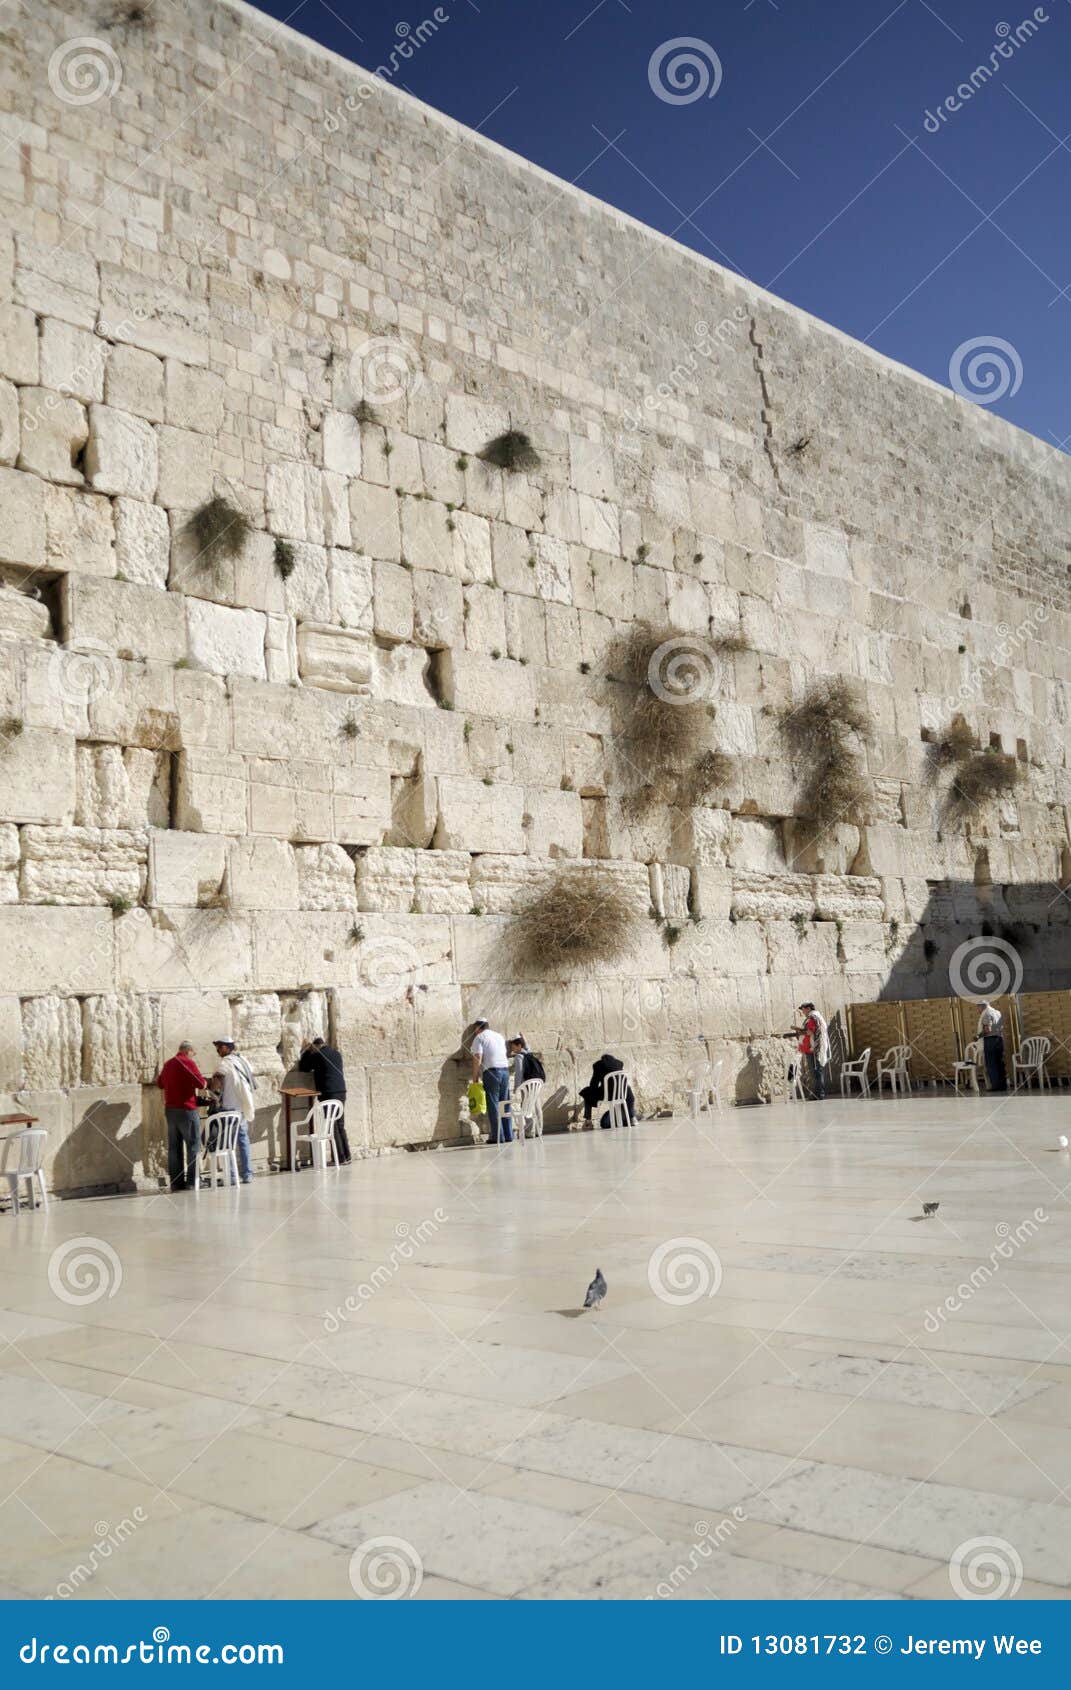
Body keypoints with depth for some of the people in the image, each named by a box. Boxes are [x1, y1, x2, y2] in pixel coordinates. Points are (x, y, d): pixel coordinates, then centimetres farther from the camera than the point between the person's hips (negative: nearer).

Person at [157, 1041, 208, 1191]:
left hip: (169, 1109, 7)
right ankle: (191, 1182, -7)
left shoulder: (168, 1064, 12)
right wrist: (205, 1084, 4)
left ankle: (176, 1182, 9)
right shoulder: (188, 1062, -10)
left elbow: (160, 1083, 26)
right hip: (186, 1109, -7)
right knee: (193, 1145, -2)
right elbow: (201, 1083, -16)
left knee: (174, 1146, 9)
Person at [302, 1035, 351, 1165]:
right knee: (341, 1126, 13)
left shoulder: (317, 1055, -5)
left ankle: (340, 1158, -2)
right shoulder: (336, 1054, 14)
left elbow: (304, 1067, 7)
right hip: (341, 1092, 6)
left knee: (332, 1126, -1)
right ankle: (347, 1156, 12)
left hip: (328, 1094, -6)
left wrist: (307, 1051, 17)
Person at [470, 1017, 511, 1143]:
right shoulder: (499, 1036, 21)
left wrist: (475, 1077, -4)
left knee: (493, 1105, -2)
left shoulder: (479, 1037, 0)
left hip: (491, 1071, -6)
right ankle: (508, 1135, 10)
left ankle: (498, 1137, -4)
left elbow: (477, 1059, -9)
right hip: (505, 1069, 6)